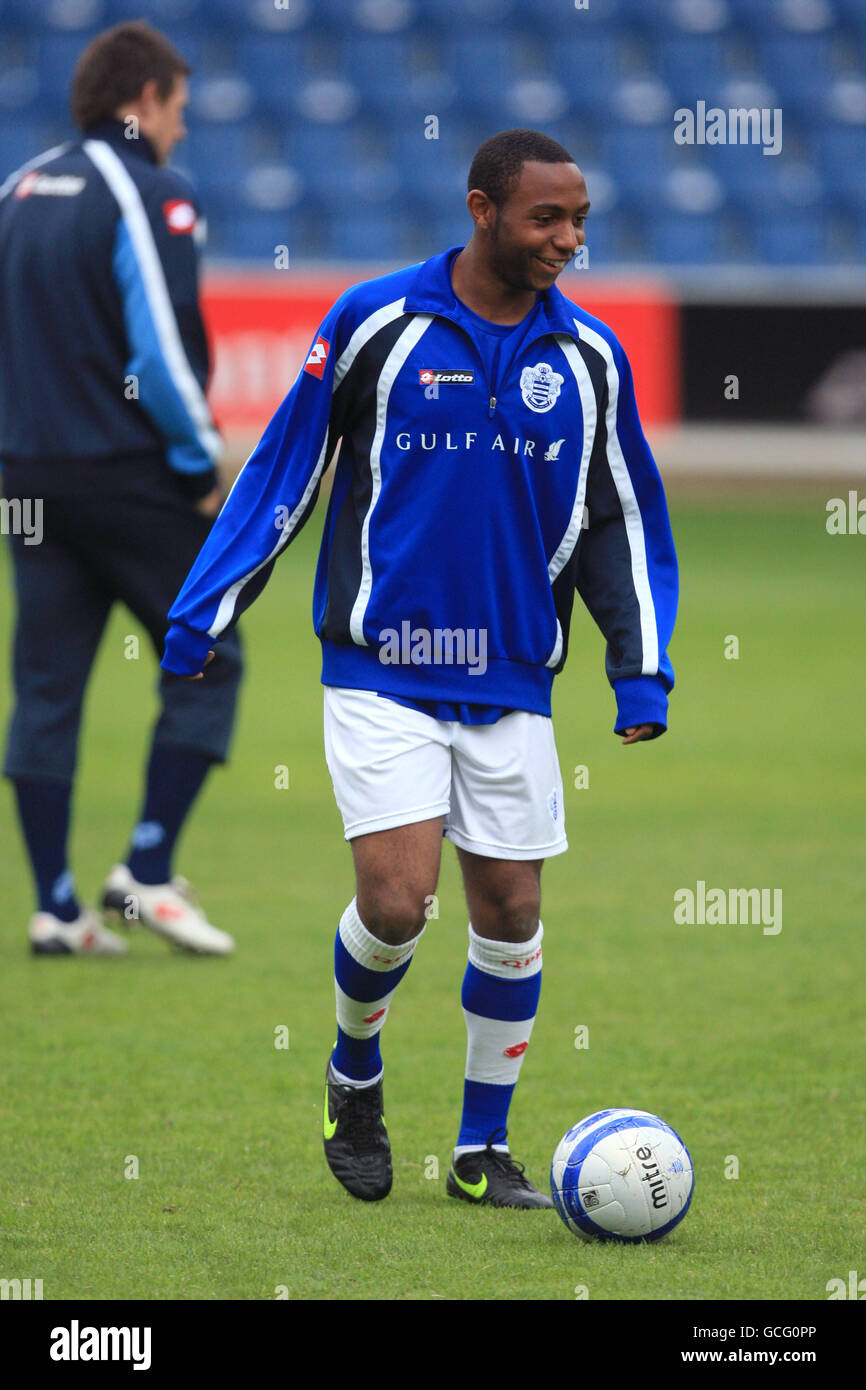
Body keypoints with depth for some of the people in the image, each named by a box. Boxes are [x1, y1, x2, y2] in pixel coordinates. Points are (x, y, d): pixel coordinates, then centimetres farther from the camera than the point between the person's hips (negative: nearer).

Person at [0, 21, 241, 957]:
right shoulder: (145, 196, -10)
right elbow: (163, 346, -17)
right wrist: (202, 466, -7)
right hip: (130, 475, -7)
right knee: (205, 660, 5)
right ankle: (146, 871, -2)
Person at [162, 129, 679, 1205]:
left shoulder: (587, 357, 3)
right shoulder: (377, 322, -7)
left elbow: (622, 519, 11)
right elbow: (284, 469, -1)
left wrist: (640, 670, 3)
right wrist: (201, 616, -2)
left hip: (511, 682, 4)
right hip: (380, 674, -4)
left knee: (510, 911, 3)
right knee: (397, 901, -14)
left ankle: (483, 1153, 17)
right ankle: (354, 1073, 16)